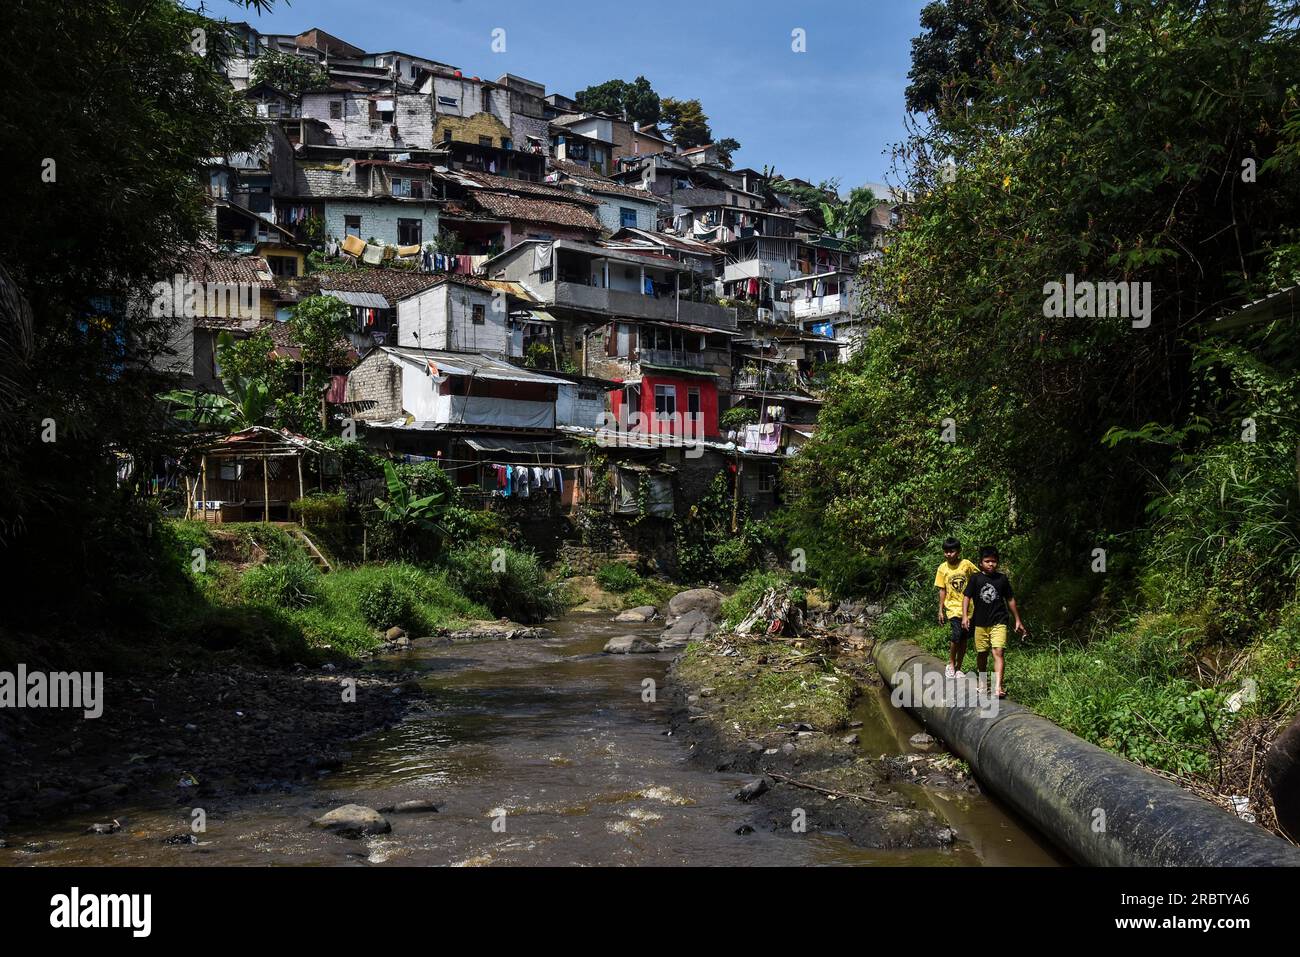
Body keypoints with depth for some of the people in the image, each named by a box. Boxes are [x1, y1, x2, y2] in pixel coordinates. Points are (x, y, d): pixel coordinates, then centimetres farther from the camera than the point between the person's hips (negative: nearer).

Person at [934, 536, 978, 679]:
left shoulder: (966, 564, -4)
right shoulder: (942, 568, -1)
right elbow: (942, 590, 3)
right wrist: (940, 610, 1)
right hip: (953, 608, -1)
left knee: (964, 639, 6)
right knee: (956, 635, -18)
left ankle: (958, 668, 20)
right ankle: (951, 664, 2)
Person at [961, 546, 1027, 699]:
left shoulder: (1002, 579, 4)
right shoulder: (975, 578, 0)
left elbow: (1010, 599, 12)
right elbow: (967, 597, -1)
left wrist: (1018, 620, 16)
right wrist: (965, 615, -14)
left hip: (999, 622, -1)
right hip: (980, 623, 1)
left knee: (998, 652, -15)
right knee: (981, 654, 11)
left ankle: (998, 686, -21)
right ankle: (982, 680, 33)